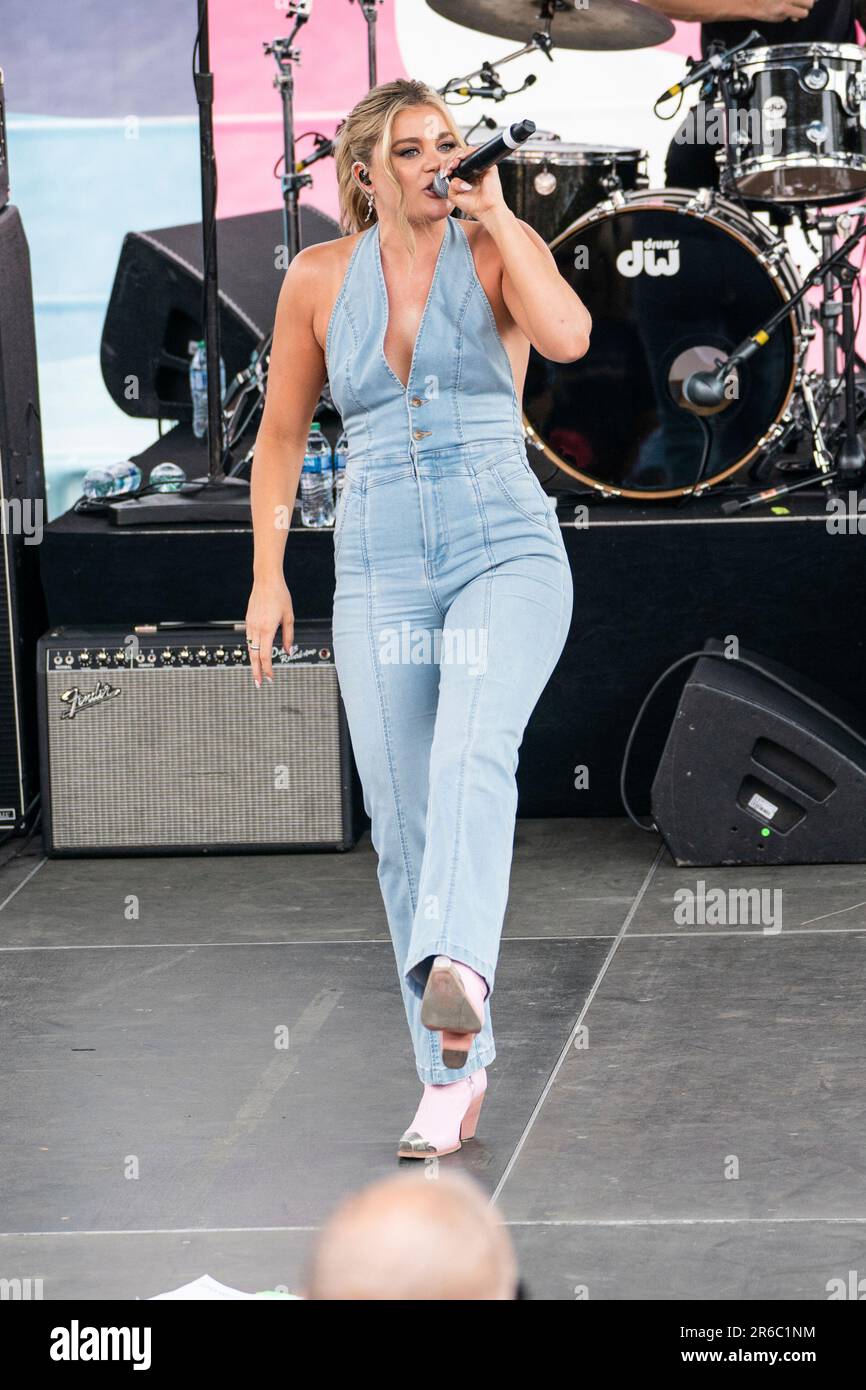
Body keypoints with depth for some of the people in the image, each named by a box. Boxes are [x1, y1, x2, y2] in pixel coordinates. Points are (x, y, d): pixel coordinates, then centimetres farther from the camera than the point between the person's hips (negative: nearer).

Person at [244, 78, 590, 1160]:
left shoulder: (500, 247, 1)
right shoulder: (319, 279, 7)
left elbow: (568, 336, -21)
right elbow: (281, 433, 15)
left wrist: (495, 218, -12)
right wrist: (267, 576, 8)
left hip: (507, 555, -3)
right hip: (381, 574, 3)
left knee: (472, 753, -31)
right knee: (404, 829, 0)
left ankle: (455, 976, -53)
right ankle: (453, 1076, 12)